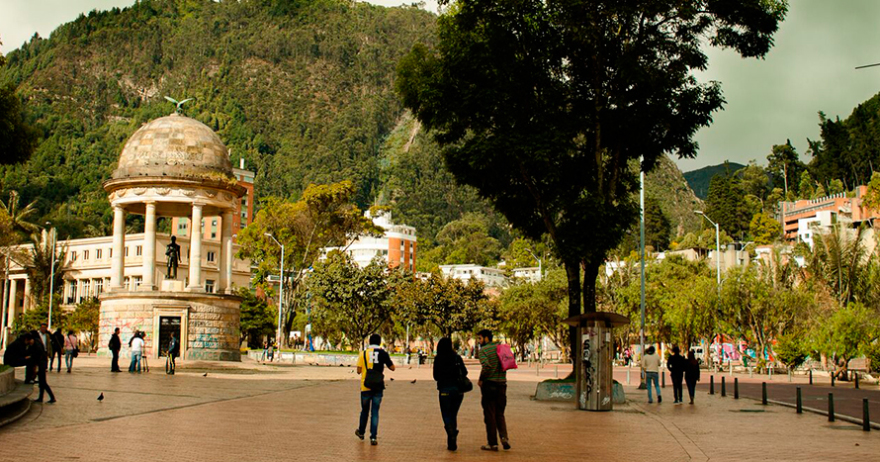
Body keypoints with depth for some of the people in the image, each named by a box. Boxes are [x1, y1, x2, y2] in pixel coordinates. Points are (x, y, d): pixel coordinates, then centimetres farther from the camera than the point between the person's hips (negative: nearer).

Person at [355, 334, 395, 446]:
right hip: (378, 387, -1)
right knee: (375, 412, 4)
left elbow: (359, 370, -3)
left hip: (365, 387, 1)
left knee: (365, 410, 18)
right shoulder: (383, 353, -2)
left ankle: (361, 432, 35)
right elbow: (392, 368, 1)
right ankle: (373, 437, -1)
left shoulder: (363, 353, -1)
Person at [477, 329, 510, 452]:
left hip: (489, 385, -6)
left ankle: (493, 443, 5)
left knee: (489, 415, 3)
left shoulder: (483, 350, -9)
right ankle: (504, 436, -5)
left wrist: (481, 380, -11)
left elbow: (486, 365, -24)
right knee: (500, 414, 15)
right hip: (502, 384, 6)